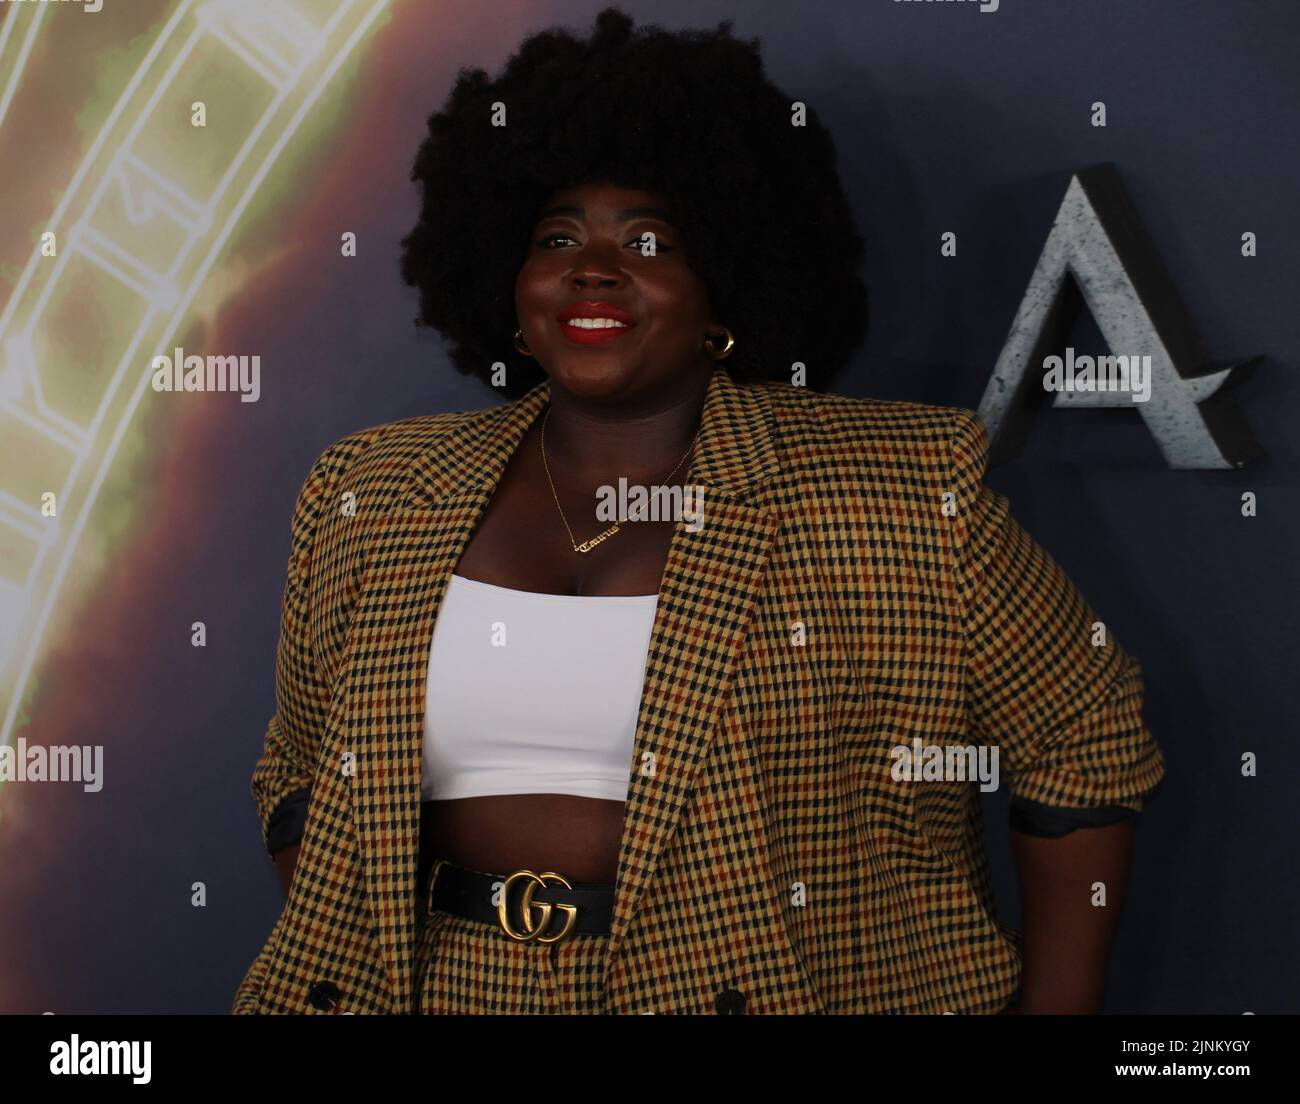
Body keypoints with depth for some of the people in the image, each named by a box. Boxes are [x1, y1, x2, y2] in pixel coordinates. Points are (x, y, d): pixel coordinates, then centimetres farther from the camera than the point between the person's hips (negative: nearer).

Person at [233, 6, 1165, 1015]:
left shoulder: (907, 493, -9)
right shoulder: (366, 496, 2)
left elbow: (1085, 741, -2)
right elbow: (309, 780, 13)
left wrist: (1053, 1004, -4)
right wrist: (333, 978, 1)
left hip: (777, 985, -2)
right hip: (450, 987, 3)